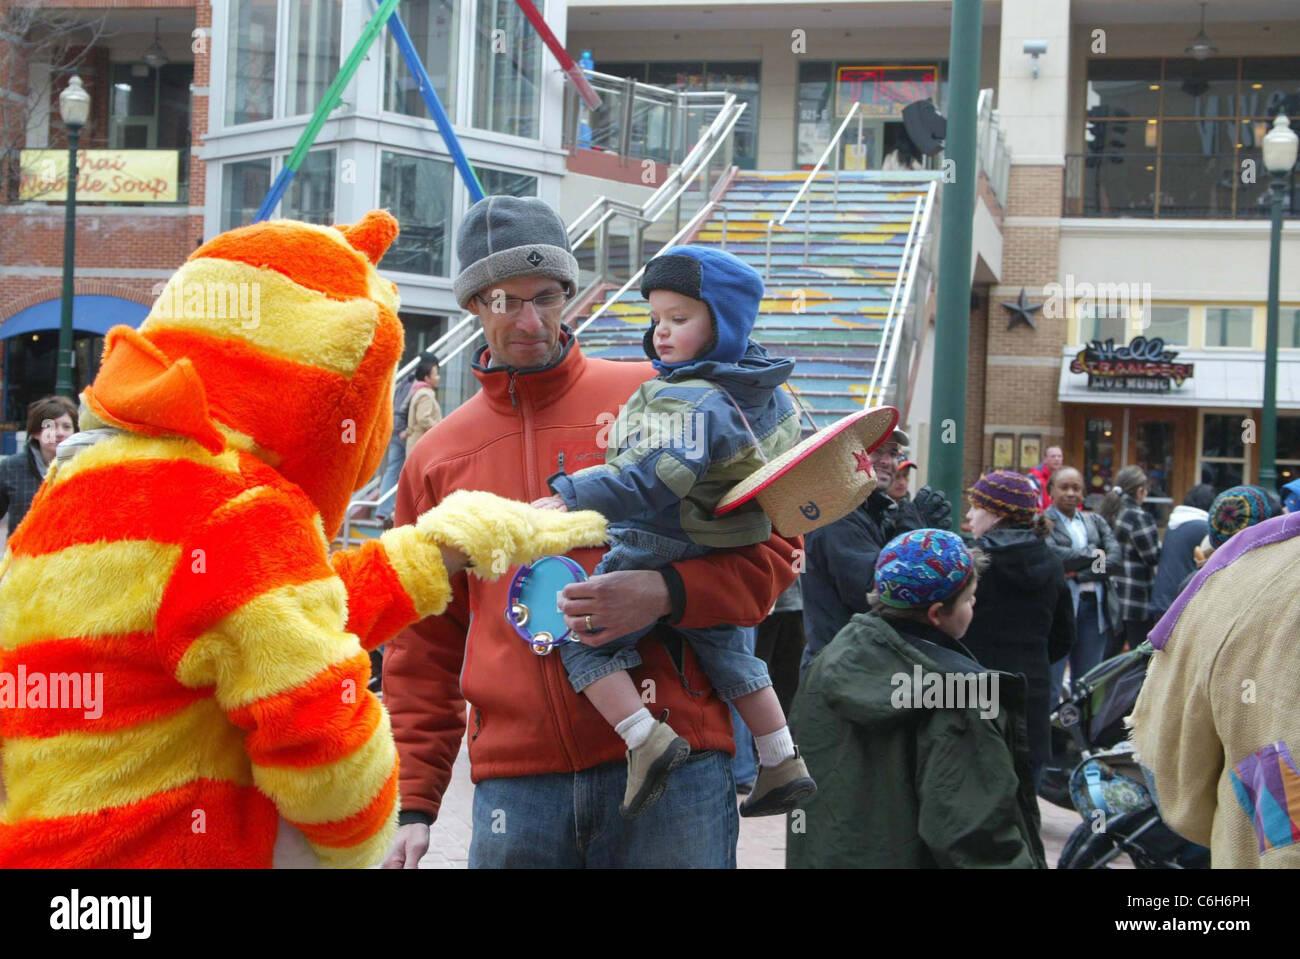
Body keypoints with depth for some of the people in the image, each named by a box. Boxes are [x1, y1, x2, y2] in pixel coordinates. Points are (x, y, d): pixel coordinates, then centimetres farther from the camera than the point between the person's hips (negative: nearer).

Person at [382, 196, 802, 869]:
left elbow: (770, 548, 3)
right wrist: (415, 805, 9)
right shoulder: (437, 459, 12)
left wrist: (665, 592, -15)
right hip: (514, 782, 2)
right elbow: (422, 649, 15)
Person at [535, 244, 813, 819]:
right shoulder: (766, 393, 6)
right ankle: (781, 766, 31)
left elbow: (653, 478, -35)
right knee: (726, 652, 27)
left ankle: (647, 739, -12)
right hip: (729, 572, 10)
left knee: (581, 637, 0)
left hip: (660, 560, -10)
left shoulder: (688, 402, -23)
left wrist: (569, 499, -38)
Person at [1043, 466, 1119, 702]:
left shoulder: (1095, 521, 15)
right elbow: (1052, 555, -17)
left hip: (1094, 609, 5)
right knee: (1051, 683, -4)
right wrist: (1093, 554, -5)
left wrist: (1079, 574, -11)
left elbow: (1115, 558, 2)